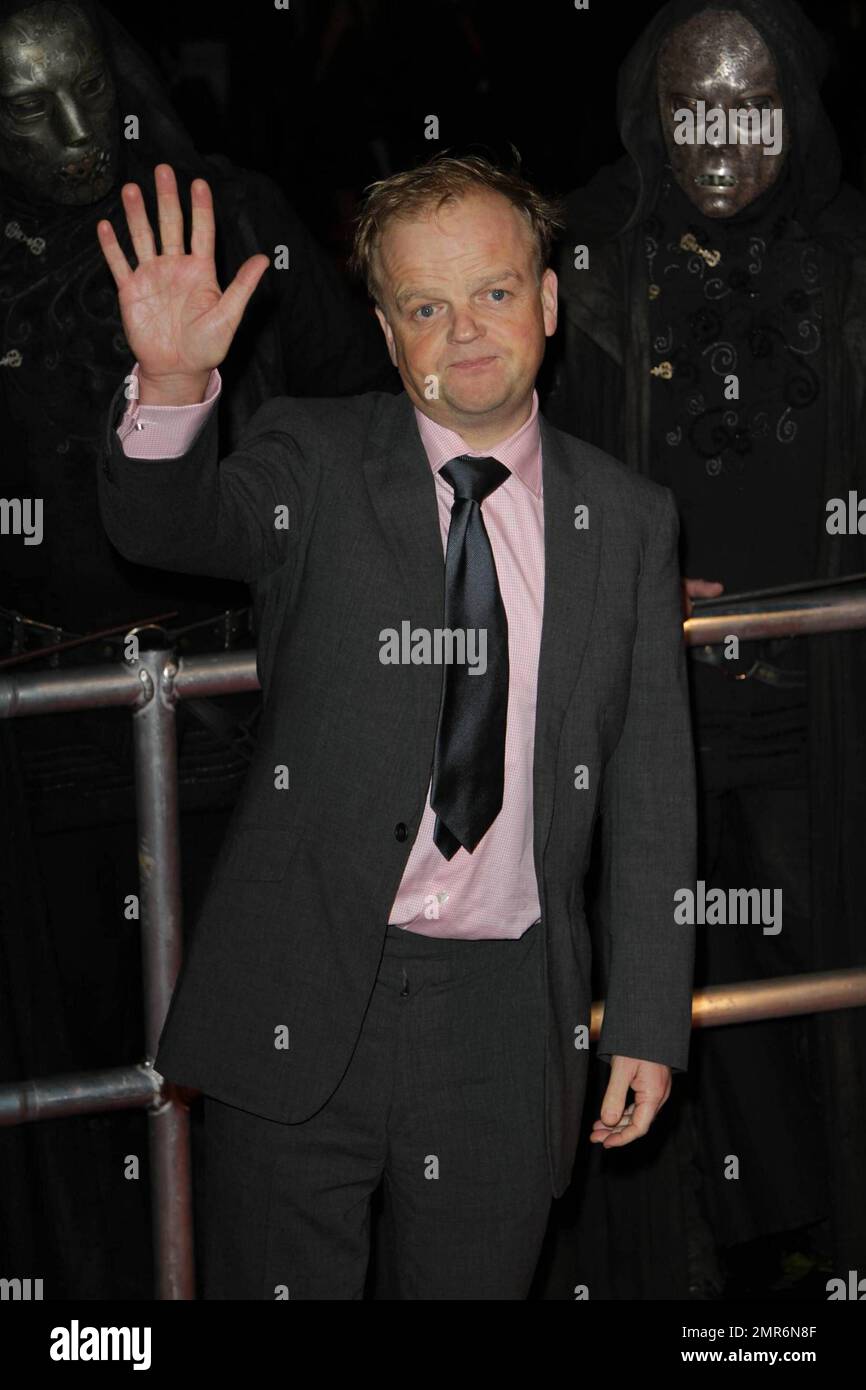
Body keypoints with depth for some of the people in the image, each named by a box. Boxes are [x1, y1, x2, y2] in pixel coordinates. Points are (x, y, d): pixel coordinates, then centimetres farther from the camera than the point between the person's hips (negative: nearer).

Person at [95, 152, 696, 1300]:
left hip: (506, 1018, 2)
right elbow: (167, 525, -18)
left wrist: (649, 1022, 4)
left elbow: (650, 786, 7)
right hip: (301, 1009, -1)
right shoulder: (314, 461, 1)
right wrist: (172, 387, -40)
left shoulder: (627, 520, 6)